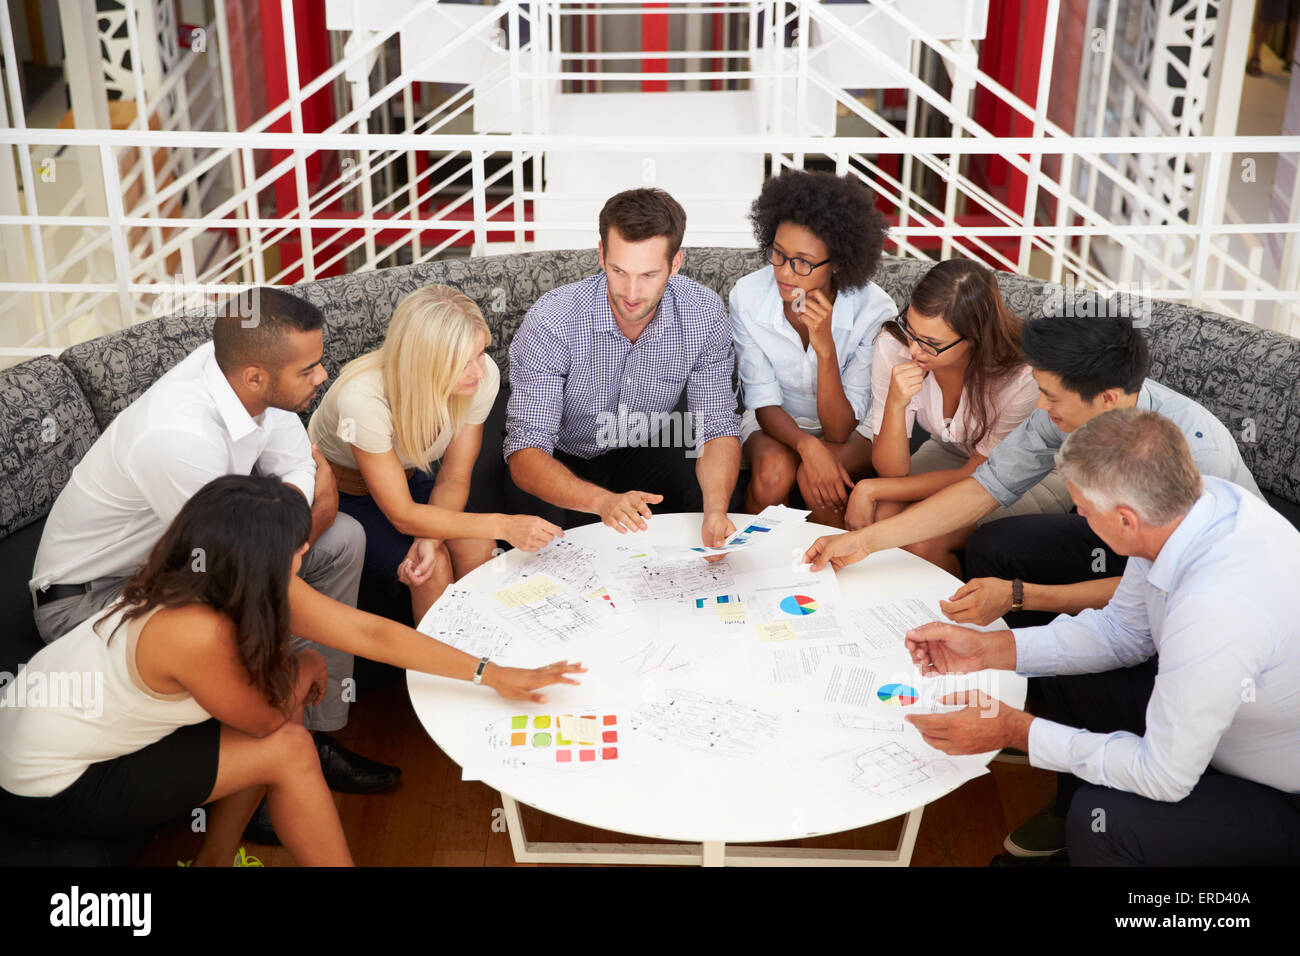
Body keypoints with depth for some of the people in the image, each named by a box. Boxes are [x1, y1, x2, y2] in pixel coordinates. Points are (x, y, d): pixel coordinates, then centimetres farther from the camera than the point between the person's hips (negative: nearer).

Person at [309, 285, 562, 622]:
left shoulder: (483, 376, -24)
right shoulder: (363, 397, -38)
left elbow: (453, 480, -12)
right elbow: (402, 515, -30)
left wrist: (431, 537, -31)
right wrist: (503, 525, -36)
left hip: (410, 475, 4)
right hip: (340, 491, -4)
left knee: (477, 547, -22)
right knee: (434, 567, -26)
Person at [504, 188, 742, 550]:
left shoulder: (704, 314, -19)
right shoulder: (551, 321, -29)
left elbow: (717, 428, -14)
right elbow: (526, 453, -33)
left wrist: (716, 510, -36)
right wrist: (604, 501, -53)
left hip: (642, 452, 3)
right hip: (560, 461, -2)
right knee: (539, 514, -34)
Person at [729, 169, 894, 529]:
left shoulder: (874, 310, -25)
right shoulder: (747, 297, -20)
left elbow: (839, 429, -24)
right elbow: (765, 403, -14)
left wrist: (825, 347, -38)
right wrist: (807, 445, -35)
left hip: (854, 430, -1)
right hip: (776, 423, 1)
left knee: (817, 481, -32)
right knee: (773, 470, -31)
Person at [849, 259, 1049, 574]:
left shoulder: (1020, 378, -33)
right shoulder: (894, 347, -23)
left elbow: (973, 478, -19)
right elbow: (893, 471, -19)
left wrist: (871, 488, -23)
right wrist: (895, 405, -38)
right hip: (952, 453, 4)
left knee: (923, 542, -27)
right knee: (882, 515, -26)